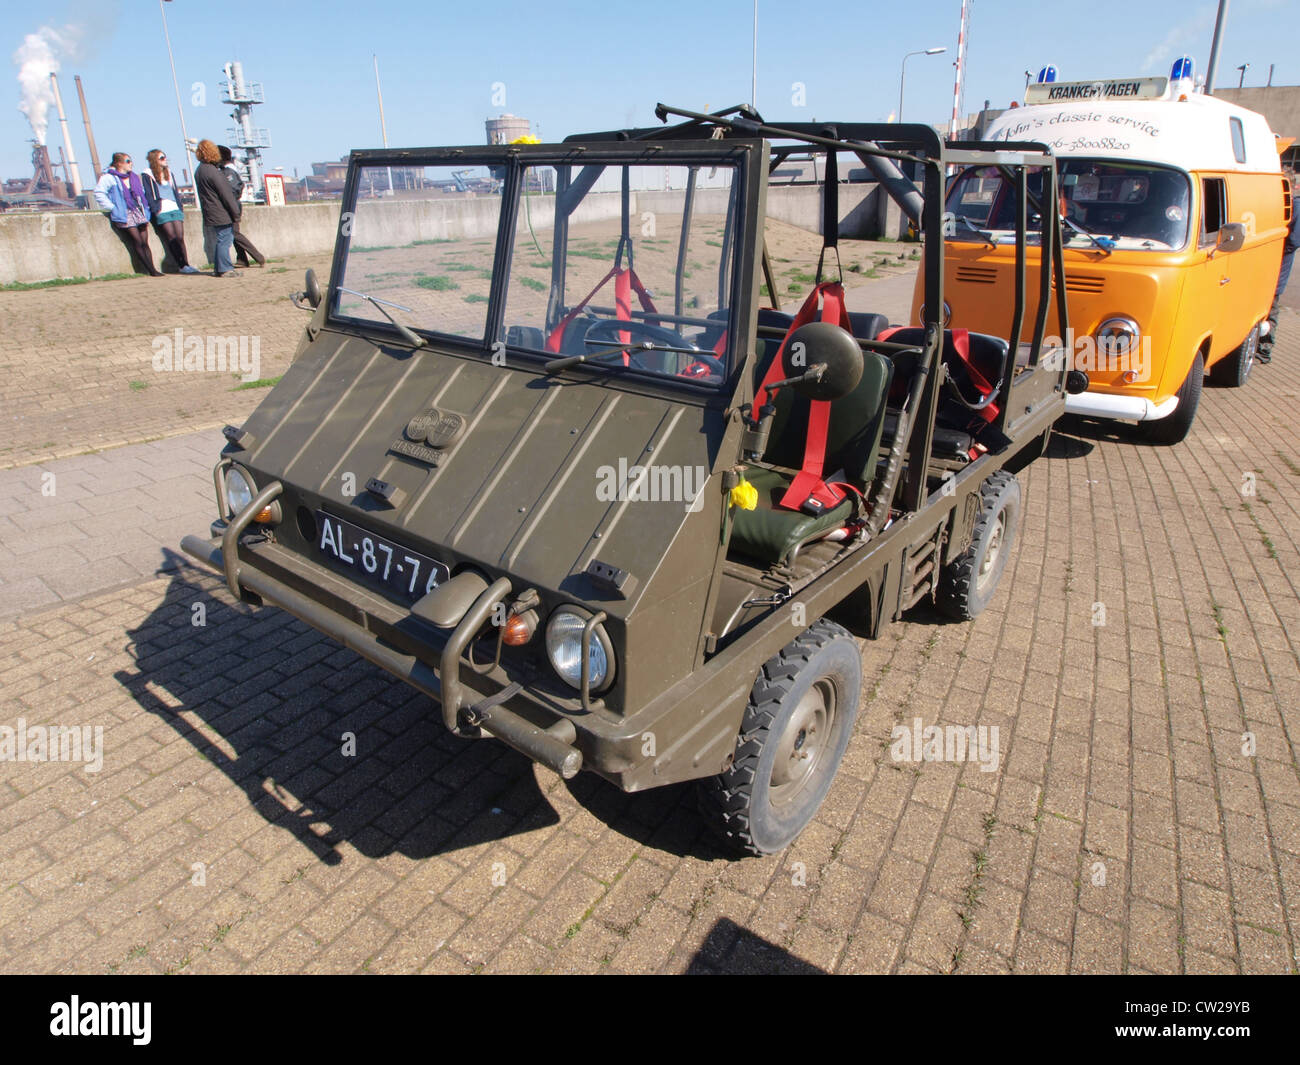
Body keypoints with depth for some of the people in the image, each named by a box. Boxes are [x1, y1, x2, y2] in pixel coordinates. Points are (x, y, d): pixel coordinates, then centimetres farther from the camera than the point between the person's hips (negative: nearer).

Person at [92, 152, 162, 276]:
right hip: (125, 216, -6)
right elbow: (99, 193, -9)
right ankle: (152, 271, -14)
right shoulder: (109, 177, -2)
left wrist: (145, 211, 17)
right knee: (137, 243, -10)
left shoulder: (134, 177, 18)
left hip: (139, 213, 6)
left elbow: (142, 194, 28)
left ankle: (152, 268, -7)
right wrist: (112, 208, -13)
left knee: (145, 243, -2)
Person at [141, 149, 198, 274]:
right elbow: (148, 194, -3)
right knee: (171, 239, -9)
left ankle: (186, 264, -1)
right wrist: (155, 210, -12)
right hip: (161, 212, -5)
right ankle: (181, 266, -10)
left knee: (180, 238, -3)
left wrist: (180, 209, 13)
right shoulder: (147, 176, 2)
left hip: (175, 210, 5)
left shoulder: (168, 173, 20)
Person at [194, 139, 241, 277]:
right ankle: (225, 269, -6)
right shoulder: (212, 171, -16)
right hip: (222, 214, -9)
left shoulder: (199, 171, 13)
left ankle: (218, 268, 19)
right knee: (224, 240, -5)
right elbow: (225, 194, -16)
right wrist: (236, 213, -11)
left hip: (210, 215, 9)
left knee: (219, 240, 16)